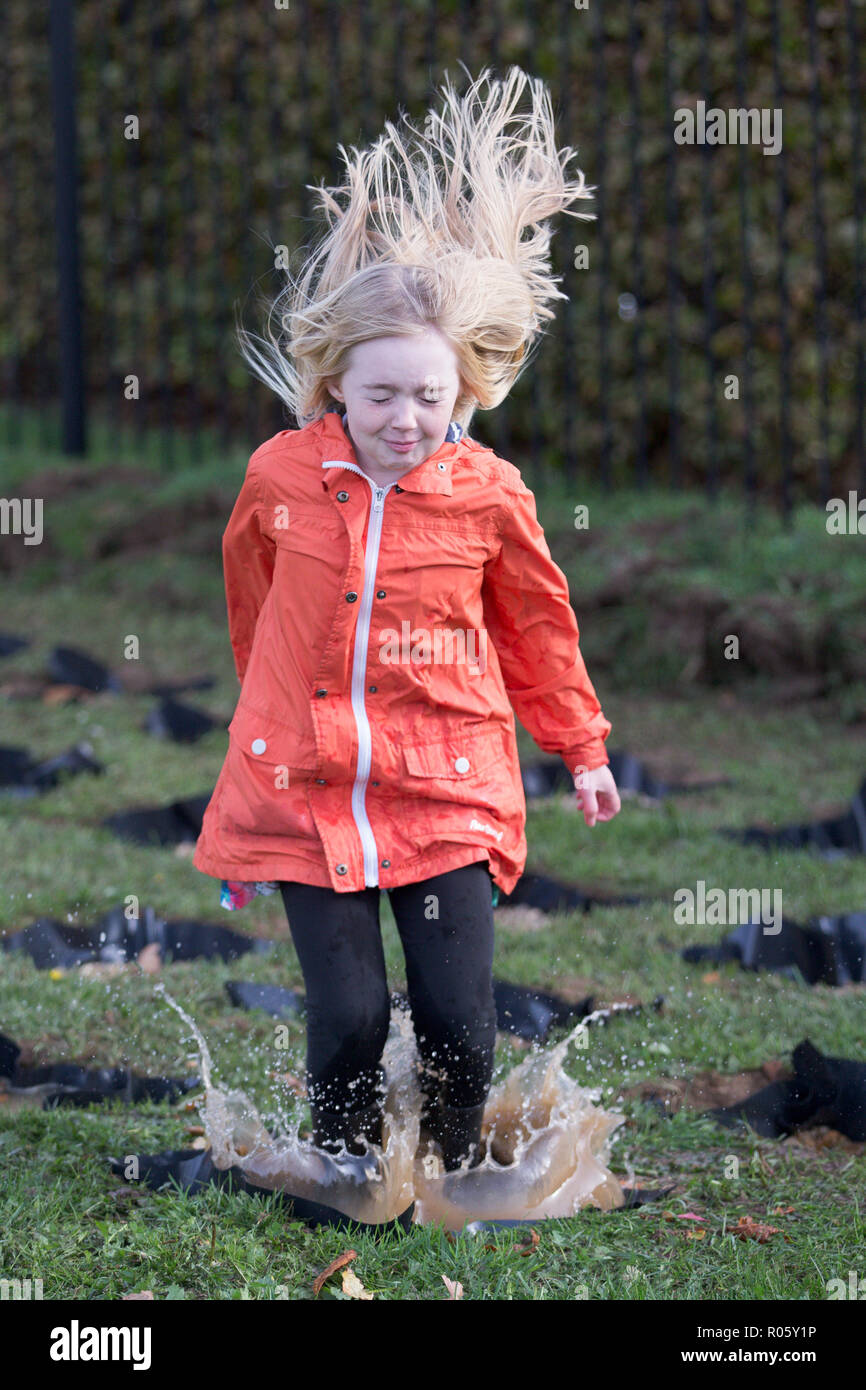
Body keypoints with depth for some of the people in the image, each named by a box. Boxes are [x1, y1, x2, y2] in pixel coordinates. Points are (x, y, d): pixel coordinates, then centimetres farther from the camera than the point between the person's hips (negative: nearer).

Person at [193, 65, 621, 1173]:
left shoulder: (488, 497, -4)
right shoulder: (280, 475, -2)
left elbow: (538, 623, 13)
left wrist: (582, 749, 21)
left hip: (446, 791, 0)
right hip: (302, 789, 0)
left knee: (458, 1022, -3)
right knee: (347, 1017, -5)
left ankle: (456, 1185, 21)